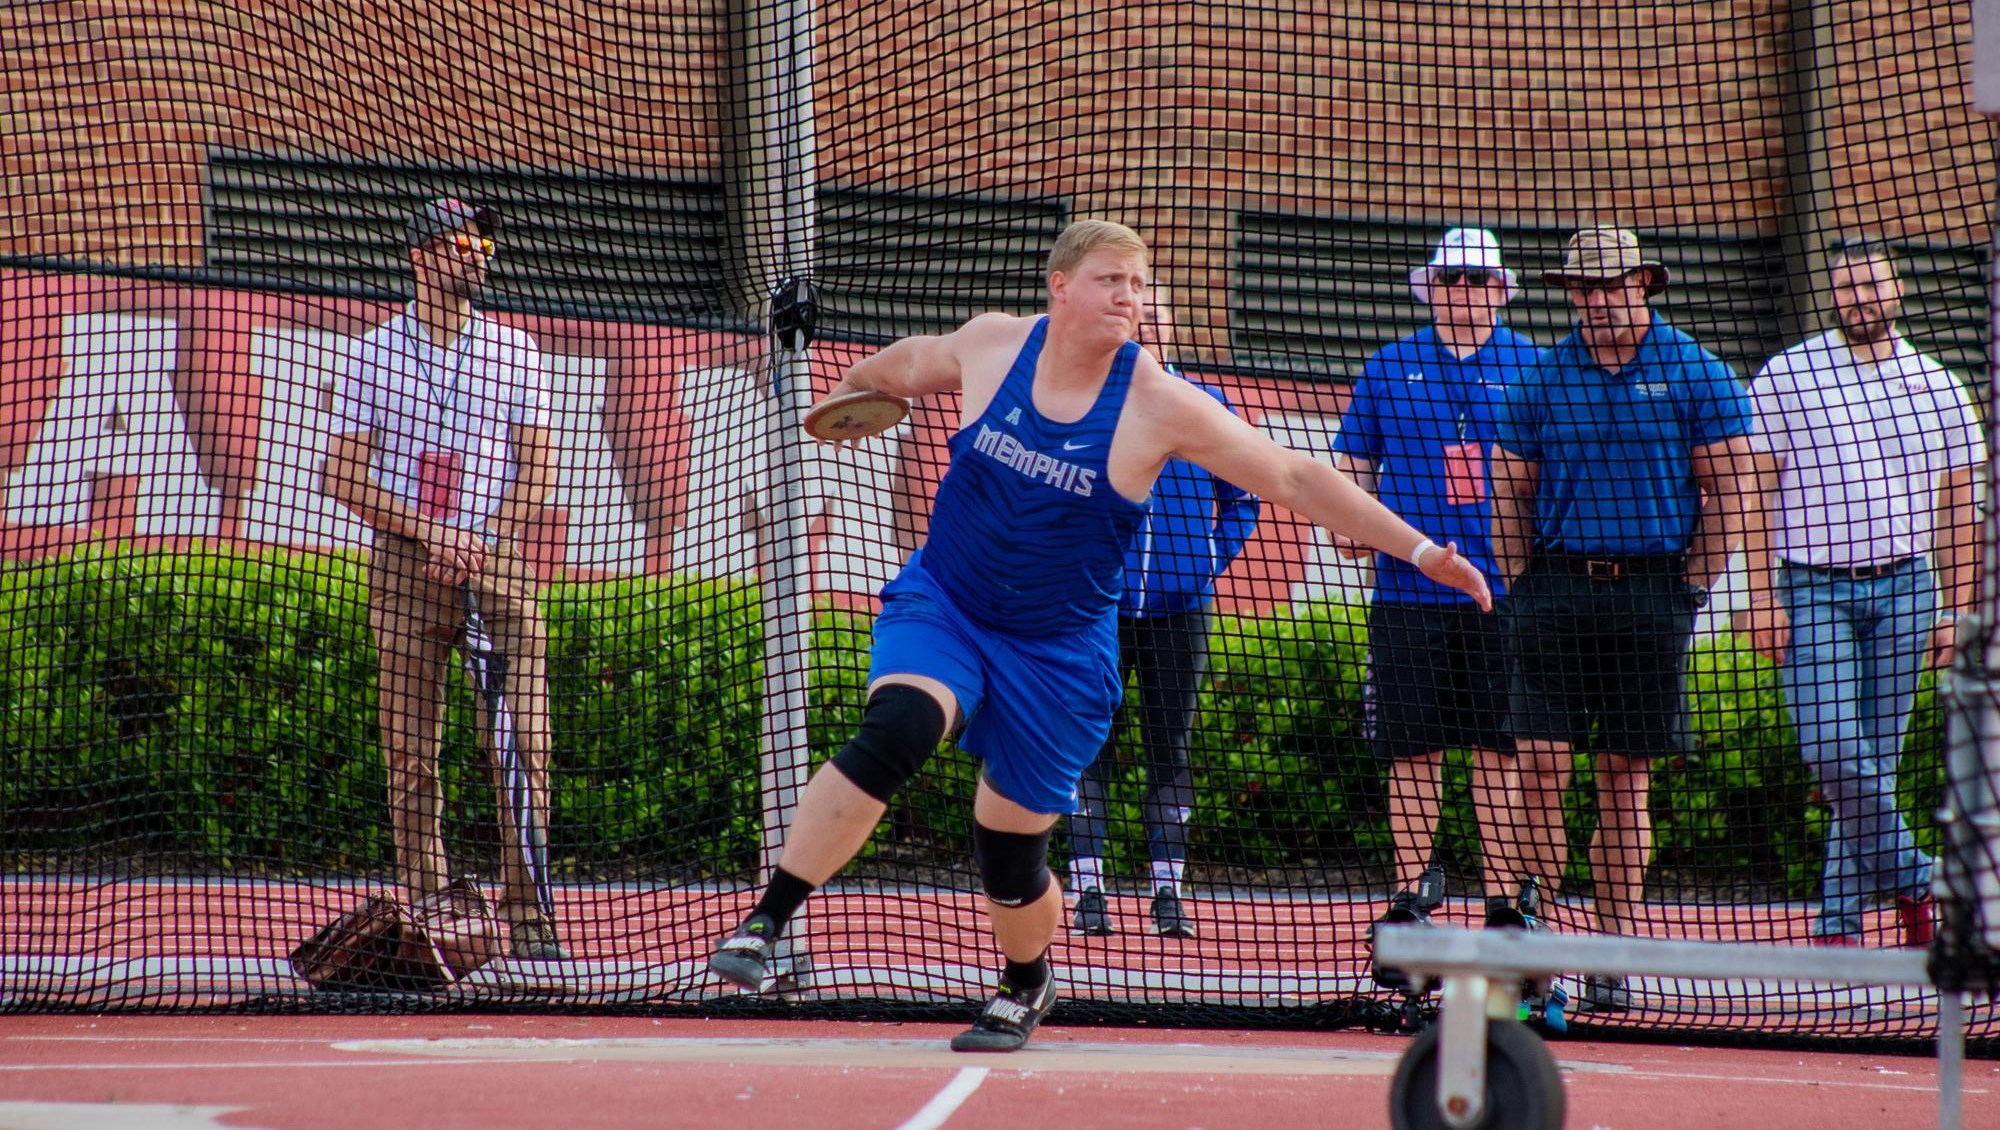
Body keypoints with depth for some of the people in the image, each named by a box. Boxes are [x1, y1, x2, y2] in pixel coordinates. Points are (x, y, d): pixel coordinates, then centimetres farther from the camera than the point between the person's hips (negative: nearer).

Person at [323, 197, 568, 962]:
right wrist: (431, 531, -10)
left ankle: (528, 913, -10)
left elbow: (534, 476, 7)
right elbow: (343, 477, 2)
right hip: (404, 563, 0)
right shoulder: (376, 353, 7)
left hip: (496, 561, 0)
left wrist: (478, 544, -9)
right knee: (411, 753, 0)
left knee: (521, 745, -10)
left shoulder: (514, 352, 11)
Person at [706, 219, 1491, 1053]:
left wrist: (1421, 550, -12)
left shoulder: (1159, 404, -14)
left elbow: (1297, 481, -10)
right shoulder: (991, 344, -7)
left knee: (1010, 852, 4)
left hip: (1057, 650, -1)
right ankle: (763, 924, -26)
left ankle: (1026, 985, 38)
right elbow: (905, 367, 17)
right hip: (941, 604, 1)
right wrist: (845, 389, 37)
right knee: (895, 731, -30)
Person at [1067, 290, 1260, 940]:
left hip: (1179, 606, 2)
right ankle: (1088, 890, 2)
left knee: (1170, 751, 4)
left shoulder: (1203, 406, 9)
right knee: (1091, 746, -2)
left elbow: (1241, 497, 17)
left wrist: (1212, 560, 5)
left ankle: (1168, 892, 8)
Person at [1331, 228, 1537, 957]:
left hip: (1502, 591, -1)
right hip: (1410, 589, 1)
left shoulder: (1531, 367, 6)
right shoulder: (1389, 368, 10)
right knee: (1413, 751, 3)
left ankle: (1504, 898, 4)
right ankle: (1409, 895, 9)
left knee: (1499, 749, 0)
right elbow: (1353, 460, 16)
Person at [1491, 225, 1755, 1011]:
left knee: (1626, 778, 4)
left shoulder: (1695, 374, 2)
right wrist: (1521, 586, 2)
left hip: (1650, 593, -1)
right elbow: (1510, 493, 12)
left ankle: (1615, 948, 8)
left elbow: (1726, 492, 1)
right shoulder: (1540, 378, 8)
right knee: (1540, 766, -6)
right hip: (1555, 586, 1)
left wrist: (1690, 590, -4)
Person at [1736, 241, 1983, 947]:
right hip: (1813, 588, -2)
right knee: (1831, 750, -15)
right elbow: (1757, 489, 0)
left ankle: (1839, 917, 9)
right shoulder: (1786, 376, 2)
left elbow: (1956, 509, 14)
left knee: (1877, 758, 1)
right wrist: (1761, 593, -8)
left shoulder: (1935, 385, 10)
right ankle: (1913, 880, 2)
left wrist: (1953, 610, 9)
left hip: (1903, 586, 2)